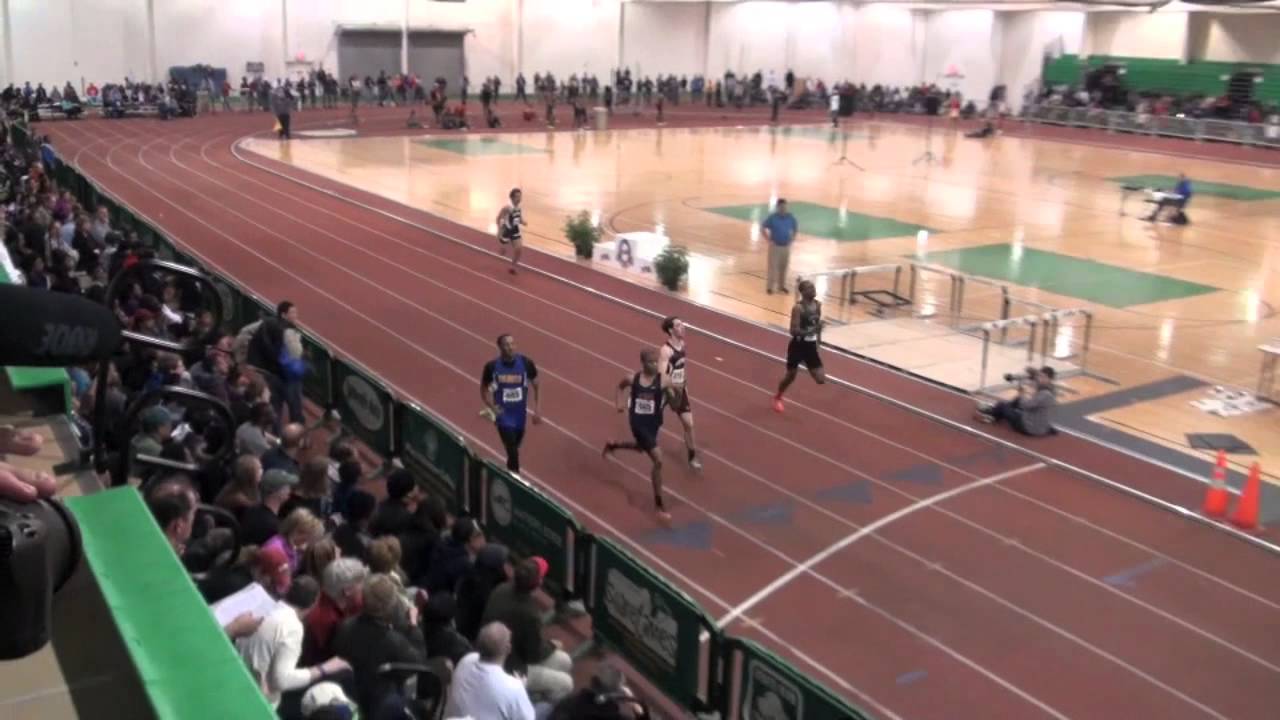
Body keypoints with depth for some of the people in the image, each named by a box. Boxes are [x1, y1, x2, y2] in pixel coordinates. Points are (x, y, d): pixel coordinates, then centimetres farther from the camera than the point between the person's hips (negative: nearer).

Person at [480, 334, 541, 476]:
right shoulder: (492, 366, -13)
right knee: (512, 451, -11)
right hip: (503, 415, -3)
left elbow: (536, 385, 3)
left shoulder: (526, 363, -11)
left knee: (514, 448, 21)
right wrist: (492, 407, -14)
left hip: (520, 413, 3)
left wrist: (536, 410, -1)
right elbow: (484, 389, 1)